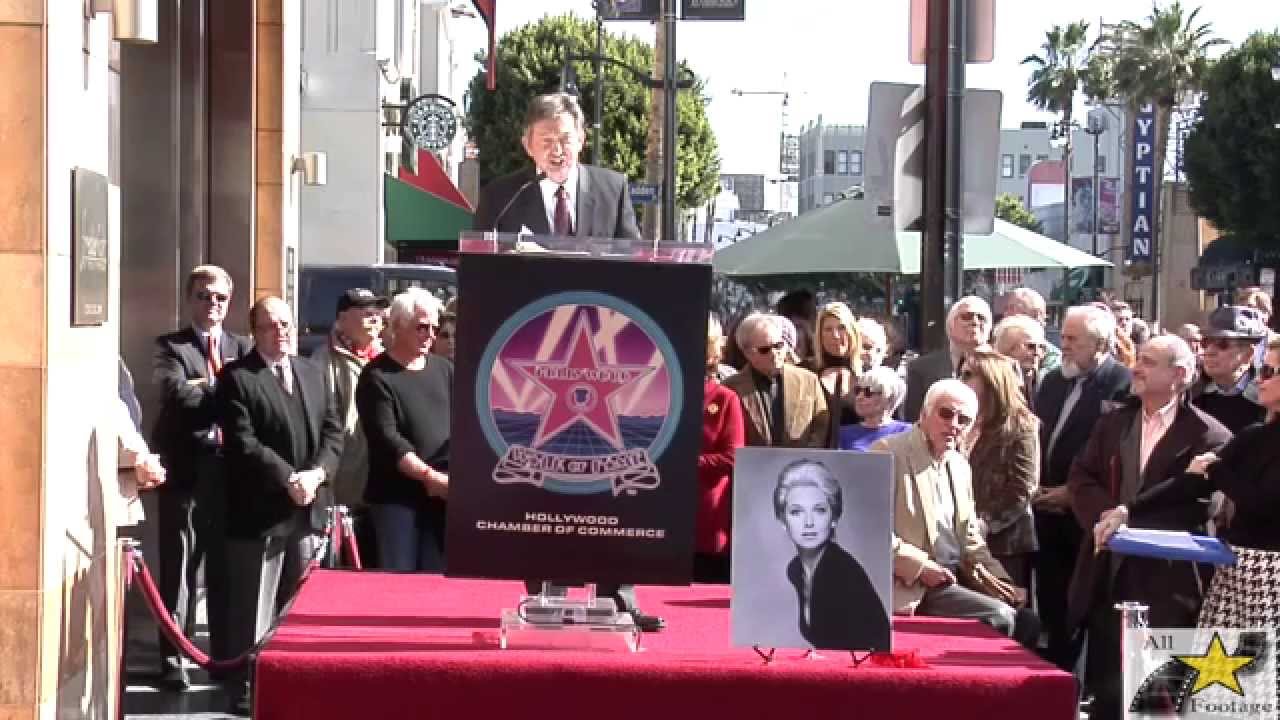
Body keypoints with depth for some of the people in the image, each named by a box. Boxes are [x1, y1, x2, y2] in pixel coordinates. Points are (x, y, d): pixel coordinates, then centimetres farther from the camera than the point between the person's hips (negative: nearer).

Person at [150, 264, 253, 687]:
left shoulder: (242, 348, 13)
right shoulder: (170, 346, 2)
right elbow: (178, 394, -16)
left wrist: (205, 388, -14)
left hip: (230, 468, 3)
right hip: (185, 469, -3)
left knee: (226, 566, 10)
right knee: (179, 568, 0)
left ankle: (225, 653, 20)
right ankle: (172, 659, 4)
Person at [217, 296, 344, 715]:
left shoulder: (313, 372, 14)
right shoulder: (237, 378, -6)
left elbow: (333, 430, 10)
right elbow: (244, 444, -14)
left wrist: (316, 473, -7)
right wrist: (289, 479, -17)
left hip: (308, 509, 6)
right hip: (260, 511, -6)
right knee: (256, 610, 0)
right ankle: (248, 690, 7)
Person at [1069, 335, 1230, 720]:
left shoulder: (1209, 436, -5)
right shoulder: (1112, 423, 14)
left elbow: (1198, 501, -14)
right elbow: (1081, 477, 7)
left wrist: (1129, 514, -18)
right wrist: (1104, 518, -12)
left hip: (1168, 579, -5)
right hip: (1109, 572, 5)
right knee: (1105, 683, 11)